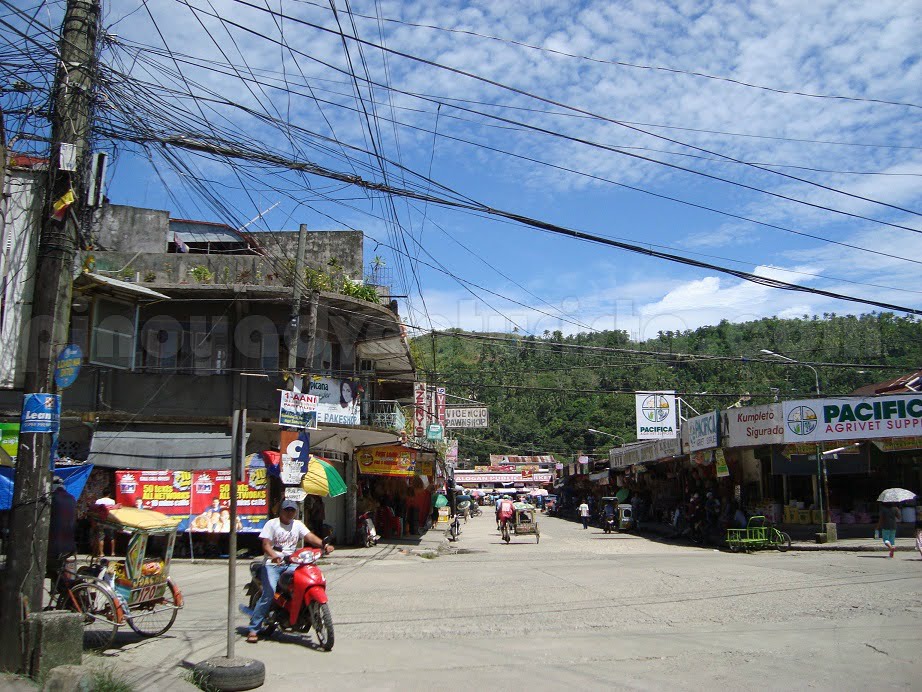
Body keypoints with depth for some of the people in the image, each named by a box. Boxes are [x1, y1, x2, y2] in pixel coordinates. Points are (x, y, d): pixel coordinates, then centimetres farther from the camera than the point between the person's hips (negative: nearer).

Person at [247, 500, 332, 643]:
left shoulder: (297, 525, 15)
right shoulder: (272, 524, 2)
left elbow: (310, 537, 1)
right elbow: (266, 545, -9)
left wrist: (324, 545, -18)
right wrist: (274, 556, -30)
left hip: (291, 564, 4)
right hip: (272, 564, -4)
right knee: (269, 594, -20)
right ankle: (253, 629, -13)